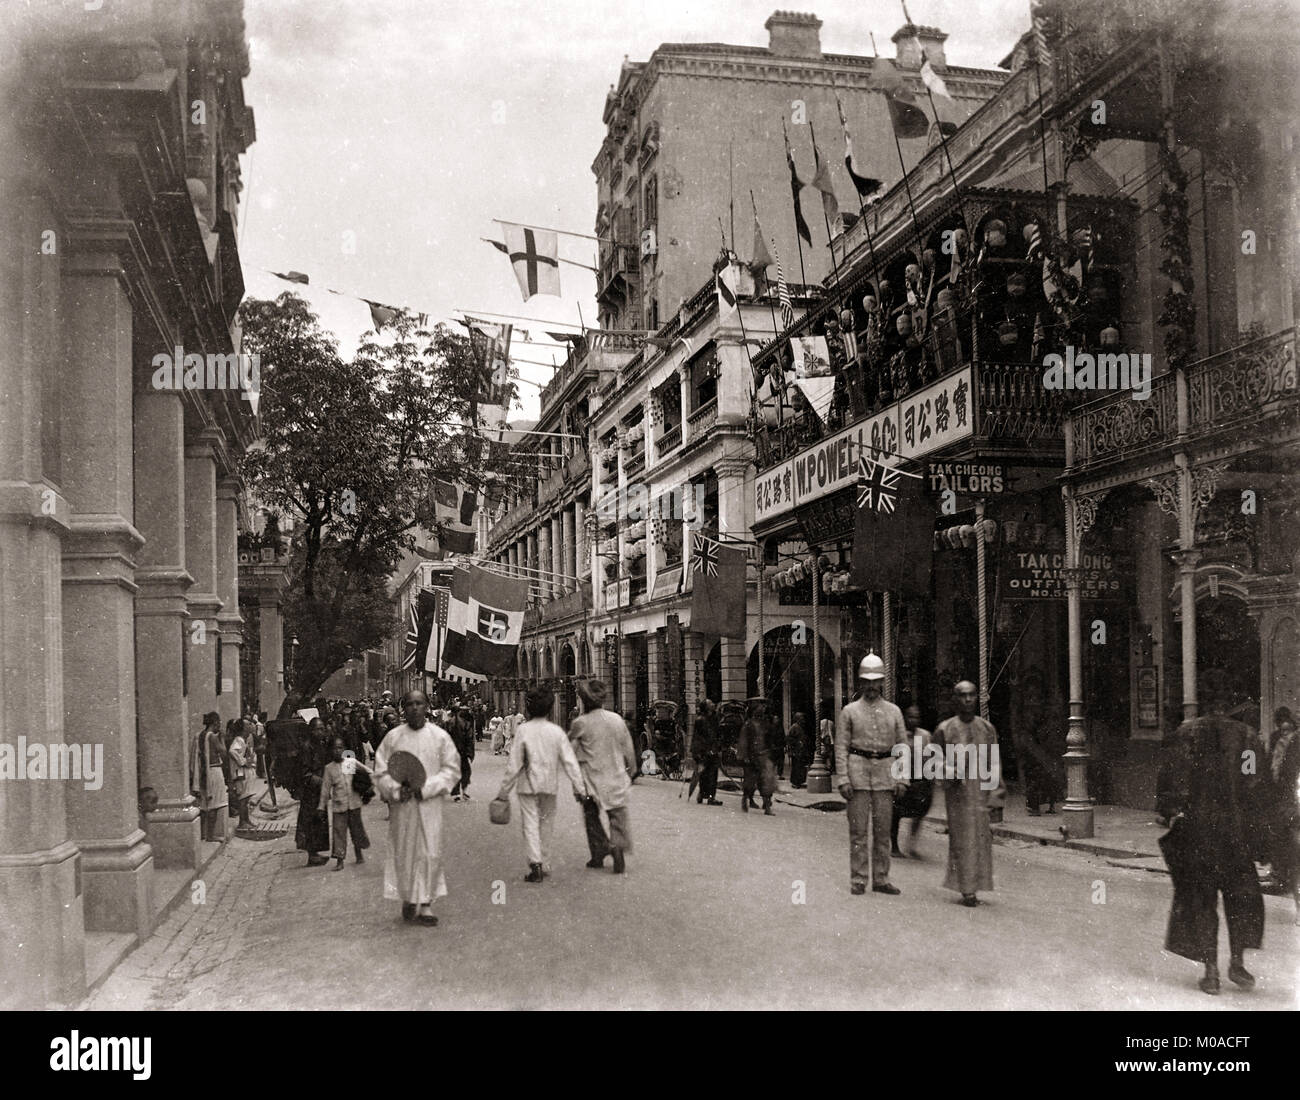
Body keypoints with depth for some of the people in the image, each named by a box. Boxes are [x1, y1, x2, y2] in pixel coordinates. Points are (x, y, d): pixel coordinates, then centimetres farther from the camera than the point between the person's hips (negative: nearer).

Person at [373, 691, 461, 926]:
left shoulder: (440, 736, 0)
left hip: (429, 803, 0)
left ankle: (426, 904, 3)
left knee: (430, 852, -3)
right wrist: (396, 790, -14)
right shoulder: (393, 737, 1)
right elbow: (381, 771, 4)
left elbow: (452, 769, 0)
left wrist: (426, 788, -12)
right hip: (401, 804, 1)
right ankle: (407, 899, 19)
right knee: (403, 851, 4)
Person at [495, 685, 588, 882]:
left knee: (530, 824, 0)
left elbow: (514, 764, -8)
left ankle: (535, 864, -15)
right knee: (546, 824, 15)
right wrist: (579, 788, -1)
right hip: (550, 785, 2)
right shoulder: (556, 731, -4)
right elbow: (570, 762, -5)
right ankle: (545, 865, 21)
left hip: (528, 785, -2)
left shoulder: (524, 730, -10)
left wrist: (504, 790, -1)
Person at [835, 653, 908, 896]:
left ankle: (881, 879, 12)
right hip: (858, 770, -2)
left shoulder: (893, 711, 11)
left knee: (883, 829, 5)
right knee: (858, 829, -2)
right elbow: (841, 747, 0)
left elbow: (902, 746, 12)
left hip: (885, 771, 3)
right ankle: (858, 880, 3)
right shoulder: (849, 711, 4)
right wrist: (843, 779, -8)